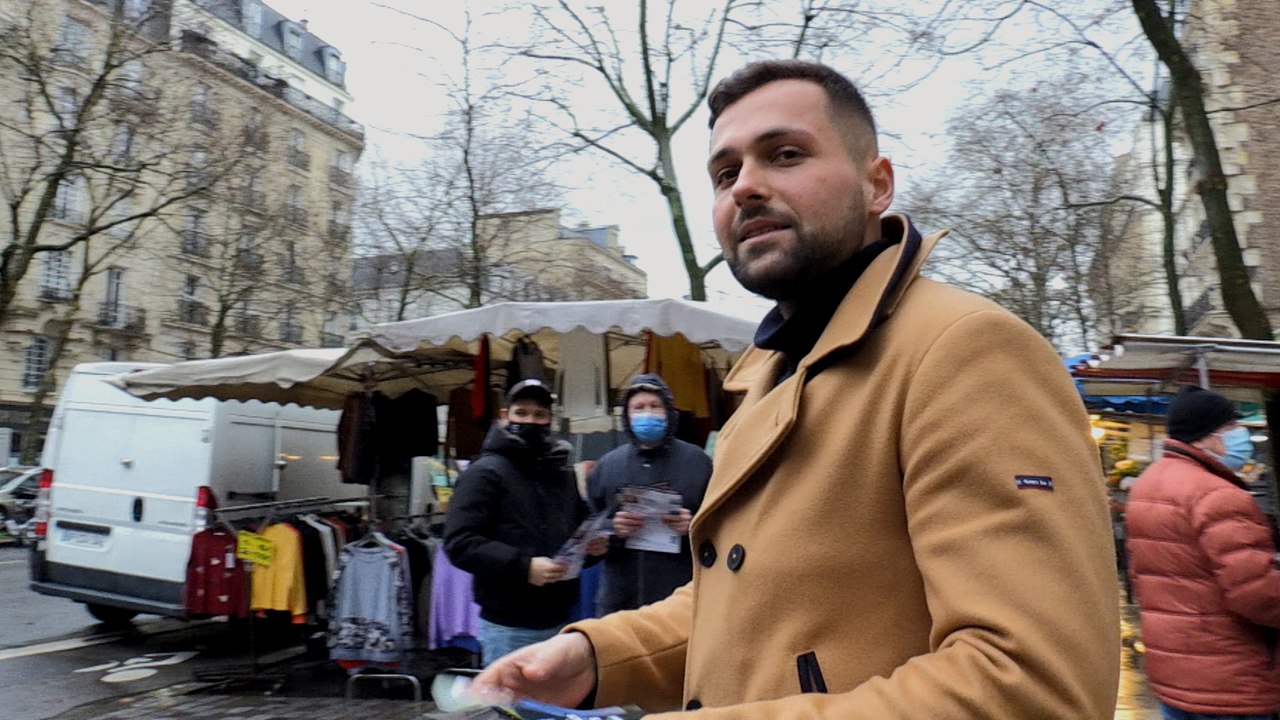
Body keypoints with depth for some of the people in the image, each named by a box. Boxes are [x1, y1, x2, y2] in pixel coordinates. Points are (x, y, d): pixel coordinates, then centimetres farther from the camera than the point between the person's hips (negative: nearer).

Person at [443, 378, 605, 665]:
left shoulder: (563, 472, 15)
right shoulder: (486, 472, -6)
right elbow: (460, 543, -16)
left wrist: (591, 545, 3)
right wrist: (522, 566, -26)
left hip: (559, 621, 7)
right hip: (509, 627, -7)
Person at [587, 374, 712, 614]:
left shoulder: (696, 461, 4)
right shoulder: (606, 466, 9)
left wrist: (693, 526, -16)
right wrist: (612, 529, -11)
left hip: (681, 600, -2)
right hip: (620, 601, 2)